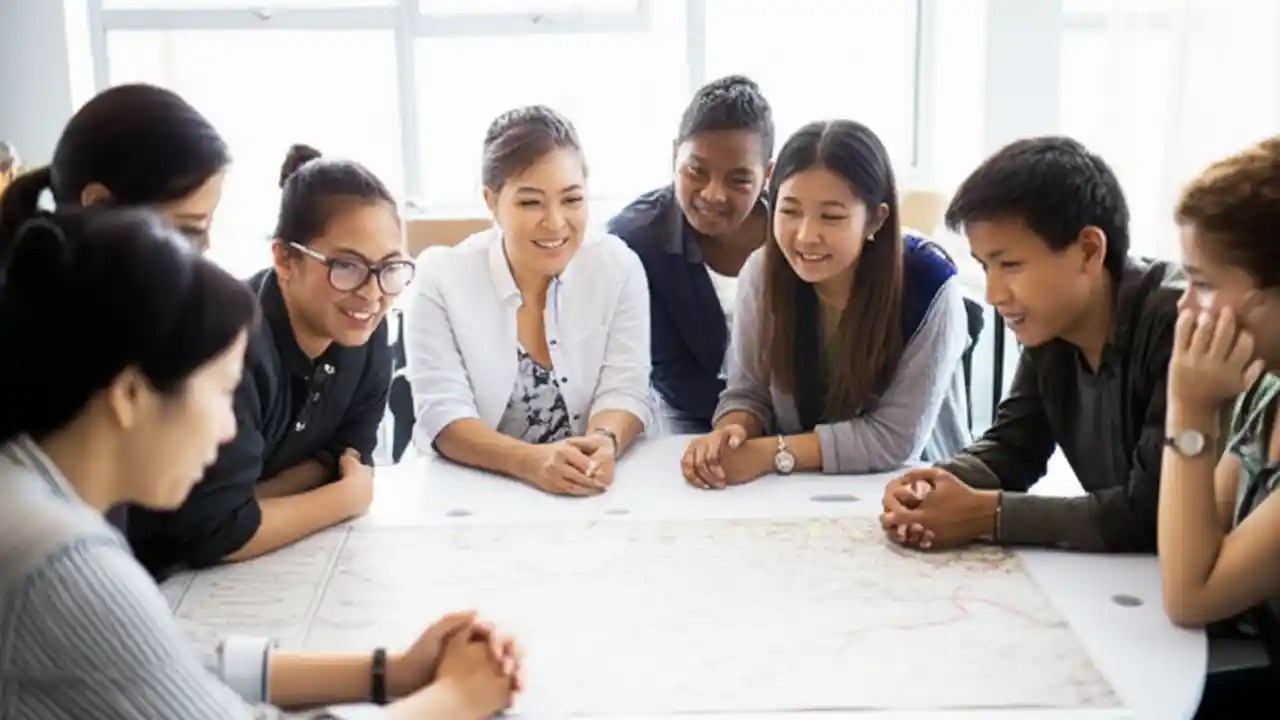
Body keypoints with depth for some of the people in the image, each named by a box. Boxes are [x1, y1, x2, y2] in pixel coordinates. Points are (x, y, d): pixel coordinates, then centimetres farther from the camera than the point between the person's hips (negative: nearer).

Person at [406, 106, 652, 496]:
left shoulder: (618, 267, -1)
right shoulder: (440, 277, -7)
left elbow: (625, 390, -6)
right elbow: (442, 413, -13)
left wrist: (604, 441, -28)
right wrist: (530, 460, -29)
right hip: (475, 494, -2)